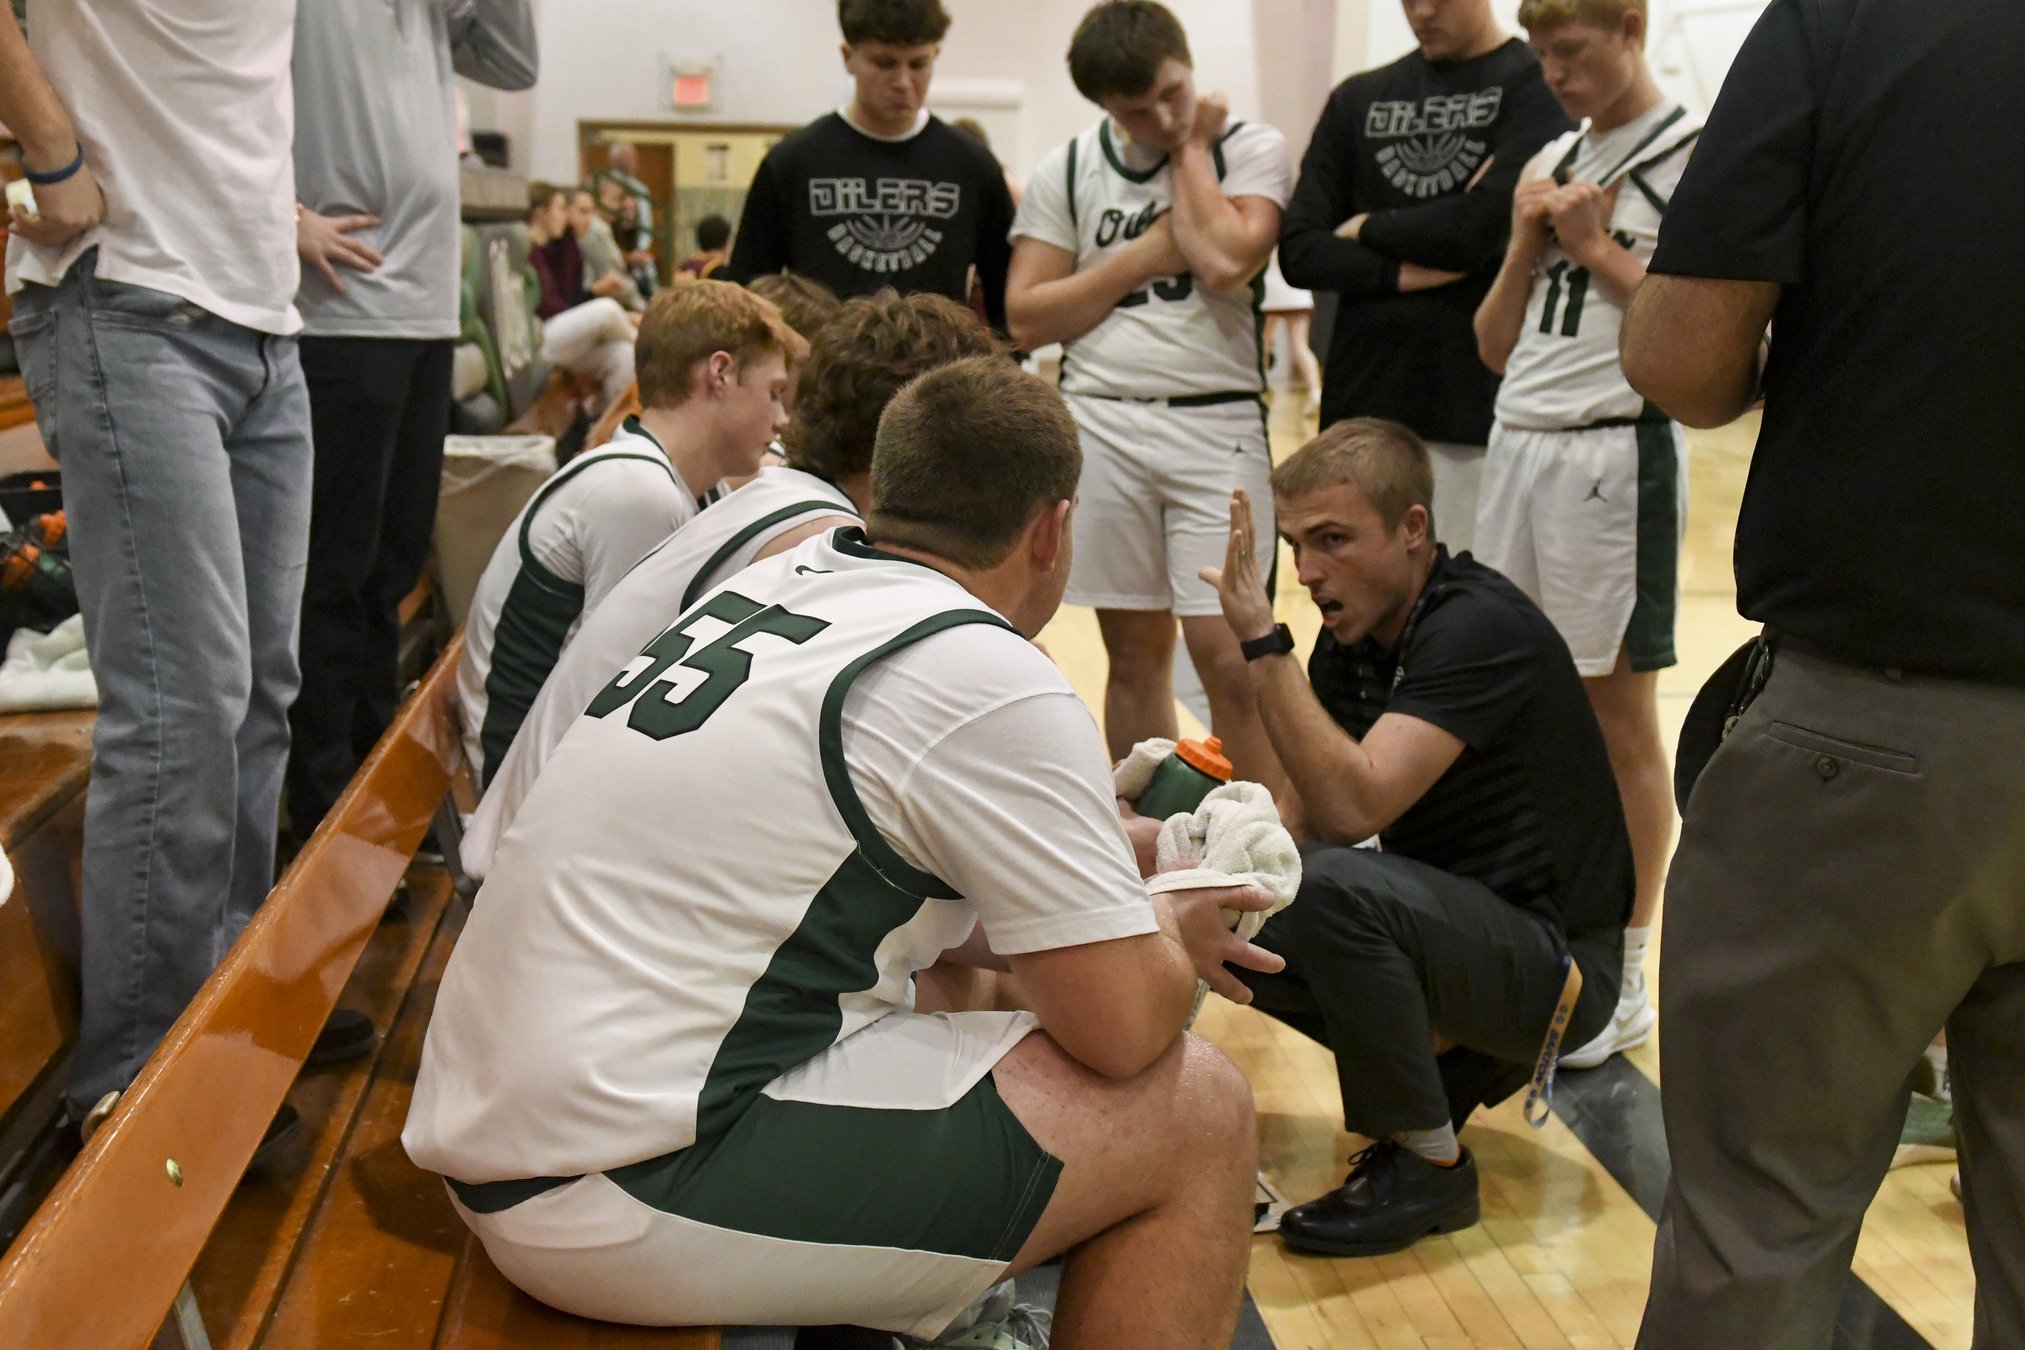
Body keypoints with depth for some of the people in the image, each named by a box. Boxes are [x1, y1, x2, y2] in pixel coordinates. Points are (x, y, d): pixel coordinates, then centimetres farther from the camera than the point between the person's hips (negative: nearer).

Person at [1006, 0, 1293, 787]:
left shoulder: (1251, 148, 2)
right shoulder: (1068, 171, 8)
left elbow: (1224, 263, -16)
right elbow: (1026, 318, 3)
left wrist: (1189, 147, -4)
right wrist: (1144, 255, -4)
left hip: (1217, 426, -2)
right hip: (1100, 424, 3)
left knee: (1227, 655, -8)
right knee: (1135, 649, 8)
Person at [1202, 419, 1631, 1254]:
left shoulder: (1479, 627, -22)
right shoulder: (1353, 638, 4)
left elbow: (1354, 804, -32)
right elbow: (1301, 821, 5)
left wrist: (1263, 642, -30)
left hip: (1556, 960, -8)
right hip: (1451, 920, 9)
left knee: (1335, 887, -33)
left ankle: (1427, 1164, -12)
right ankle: (1453, 1059, 9)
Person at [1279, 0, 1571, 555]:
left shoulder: (1538, 85, 1)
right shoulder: (1359, 99, 14)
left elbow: (1486, 224, -13)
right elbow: (1299, 249, 6)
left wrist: (1368, 229, 1)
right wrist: (1402, 274, -9)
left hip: (1480, 412, -4)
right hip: (1361, 411, 4)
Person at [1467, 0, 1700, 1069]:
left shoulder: (1697, 154, -3)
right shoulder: (1549, 162, 17)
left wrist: (1593, 247, -9)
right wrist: (1528, 240, 1)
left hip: (1615, 449, -6)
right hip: (1518, 443, 6)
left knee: (1619, 716, 1)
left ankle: (1626, 978, 12)